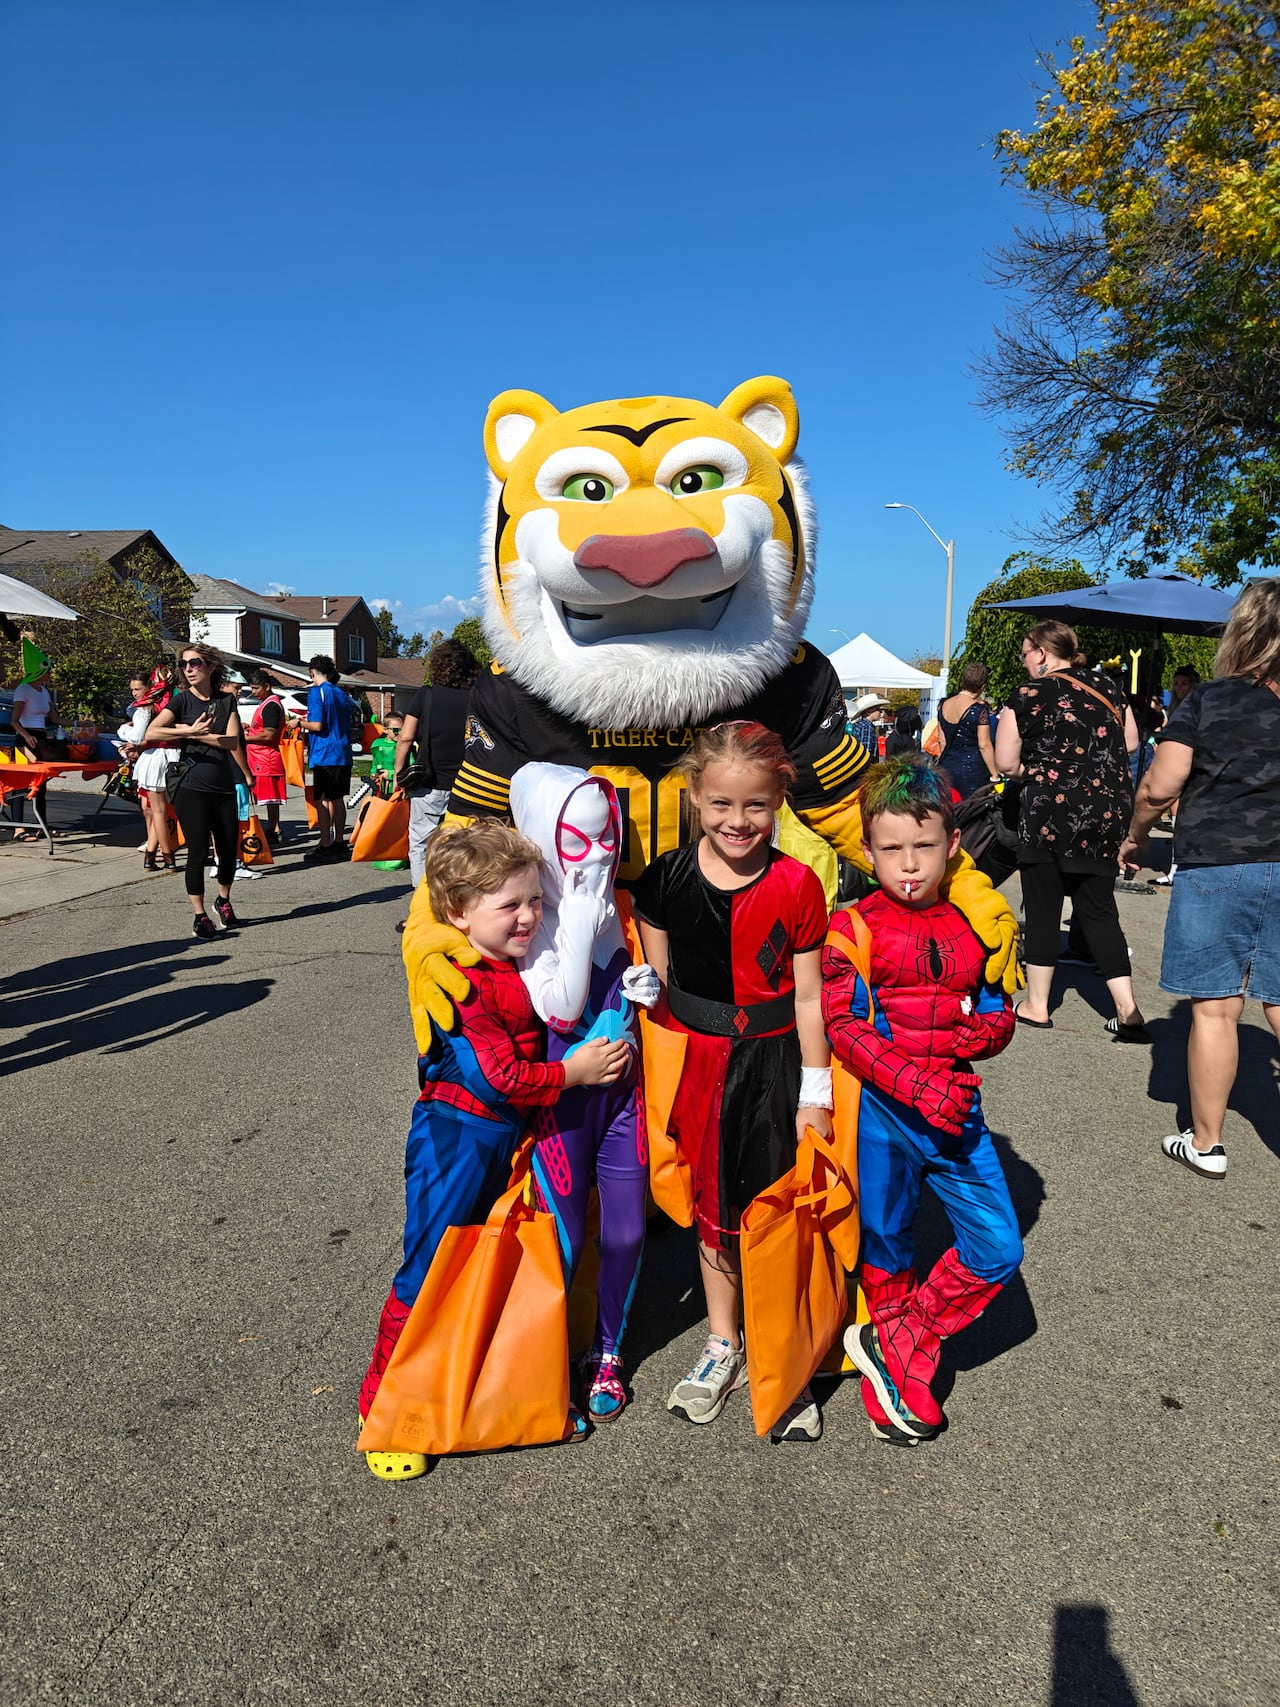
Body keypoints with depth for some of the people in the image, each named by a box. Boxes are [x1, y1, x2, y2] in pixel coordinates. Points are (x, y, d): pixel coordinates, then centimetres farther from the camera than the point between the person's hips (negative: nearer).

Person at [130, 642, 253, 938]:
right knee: (198, 852, -5)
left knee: (229, 850, 8)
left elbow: (232, 741, -8)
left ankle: (223, 900, 33)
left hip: (226, 785, 3)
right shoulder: (181, 700, 0)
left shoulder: (226, 700, 7)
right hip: (192, 786, -3)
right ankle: (199, 916, 5)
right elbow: (151, 731, -16)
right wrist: (190, 731, -21)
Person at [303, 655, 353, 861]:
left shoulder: (317, 692, -8)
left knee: (322, 800, -3)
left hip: (324, 755, -7)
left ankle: (326, 846, -4)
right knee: (337, 799, 13)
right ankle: (339, 844, 18)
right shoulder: (342, 695, 15)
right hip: (343, 754, 7)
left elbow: (317, 725, -16)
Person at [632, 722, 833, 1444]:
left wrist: (815, 1092, -4)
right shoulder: (666, 879, -5)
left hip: (773, 1066, -2)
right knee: (713, 1208, 17)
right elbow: (655, 981, 3)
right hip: (697, 1065, 3)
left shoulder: (796, 885, -11)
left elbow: (808, 997, -6)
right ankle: (722, 1345, 37)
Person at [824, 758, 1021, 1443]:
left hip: (953, 1104, 4)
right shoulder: (852, 927, -8)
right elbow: (842, 1026, -15)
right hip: (881, 1109, -3)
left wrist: (964, 1037, -14)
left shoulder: (975, 922, 4)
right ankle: (906, 1379, 36)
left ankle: (890, 1341, 20)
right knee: (886, 1249, 12)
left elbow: (999, 1017, 9)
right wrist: (915, 1083, -24)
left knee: (998, 1248, 3)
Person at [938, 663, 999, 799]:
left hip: (947, 767, 6)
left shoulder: (944, 705, 6)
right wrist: (995, 775, -5)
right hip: (972, 769, -6)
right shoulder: (979, 709, -11)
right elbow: (984, 745, -12)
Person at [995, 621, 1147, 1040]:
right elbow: (1130, 744, 20)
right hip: (1108, 812, 6)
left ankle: (1036, 1006, 15)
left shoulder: (1029, 695, -6)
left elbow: (1006, 762, -7)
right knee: (1098, 909, 11)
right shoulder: (1108, 694, 11)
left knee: (1043, 906, 6)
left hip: (1051, 811, -5)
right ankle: (1128, 1011, 6)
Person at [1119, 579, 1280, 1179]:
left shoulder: (1207, 700, -4)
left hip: (1214, 864, -3)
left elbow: (1160, 785, -10)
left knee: (1215, 1009, 5)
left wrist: (1135, 836, 7)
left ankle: (1206, 1142, 17)